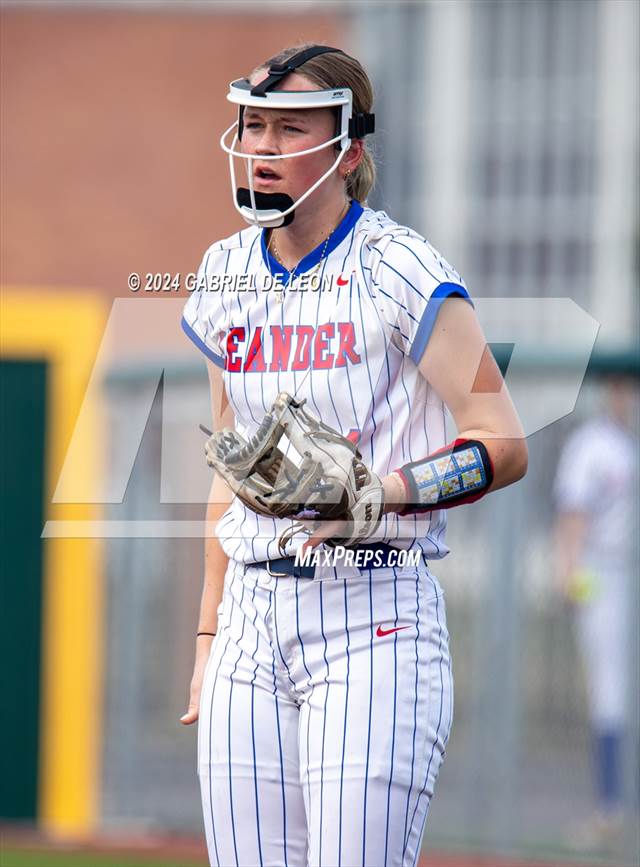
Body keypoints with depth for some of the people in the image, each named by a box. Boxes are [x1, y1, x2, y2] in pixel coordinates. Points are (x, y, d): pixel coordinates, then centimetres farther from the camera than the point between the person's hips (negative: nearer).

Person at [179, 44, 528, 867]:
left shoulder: (396, 268, -6)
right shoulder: (227, 274, 13)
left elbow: (504, 444, -10)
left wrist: (383, 491, -25)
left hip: (374, 620, -6)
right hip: (252, 618, 6)